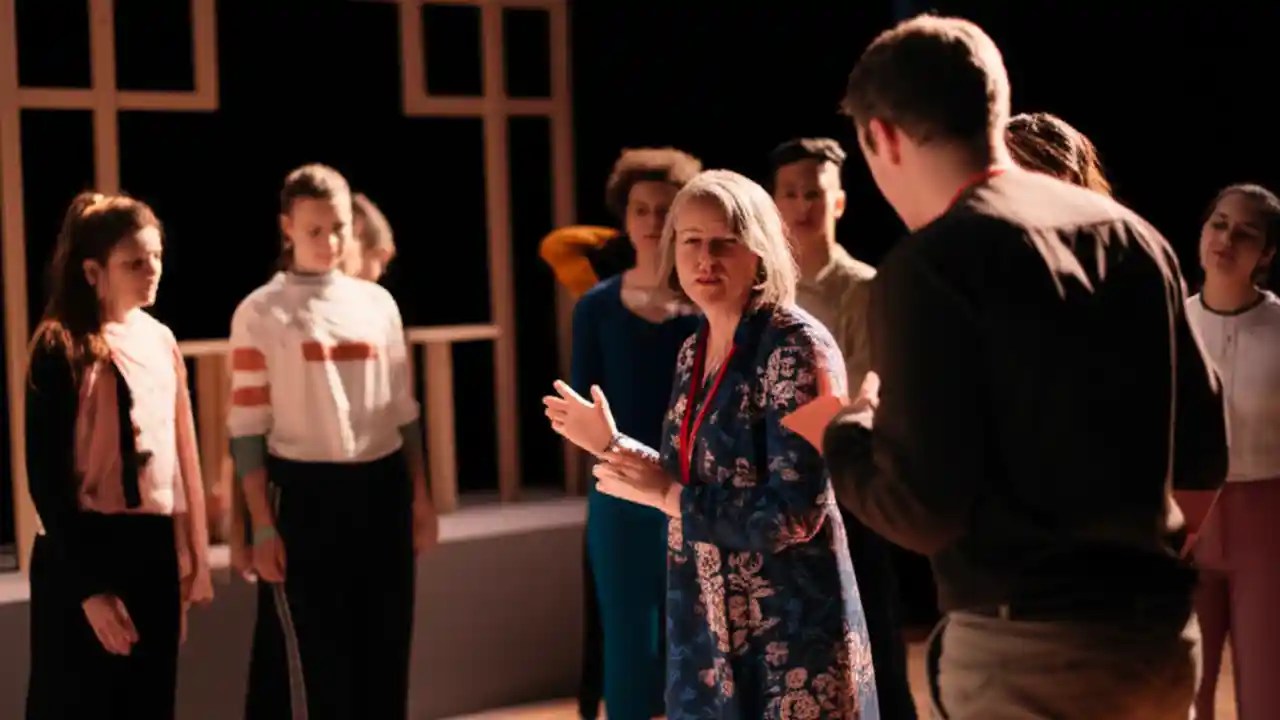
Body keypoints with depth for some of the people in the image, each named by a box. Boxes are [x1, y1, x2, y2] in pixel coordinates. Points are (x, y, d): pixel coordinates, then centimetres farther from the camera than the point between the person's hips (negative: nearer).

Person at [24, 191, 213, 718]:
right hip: (86, 551, -6)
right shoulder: (63, 348, -10)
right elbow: (46, 477, -12)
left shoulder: (161, 341, 7)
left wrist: (192, 556, 11)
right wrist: (89, 587, -15)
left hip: (155, 550, 6)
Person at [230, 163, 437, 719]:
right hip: (305, 494, -4)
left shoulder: (377, 302, 9)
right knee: (311, 664, 0)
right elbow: (247, 428, -6)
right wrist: (262, 526, -11)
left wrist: (420, 497, 10)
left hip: (381, 491, 5)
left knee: (383, 656, 10)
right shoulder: (260, 313, -4)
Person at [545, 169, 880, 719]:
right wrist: (612, 444, 12)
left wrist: (668, 496, -16)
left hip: (790, 631, -8)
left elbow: (794, 515, -22)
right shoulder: (694, 350, 8)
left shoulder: (795, 348, -16)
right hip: (710, 628, 8)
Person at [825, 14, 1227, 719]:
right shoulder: (1130, 233, 7)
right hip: (1163, 629, 7)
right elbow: (1203, 453, 12)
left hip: (1029, 648, -6)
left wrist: (842, 433, 4)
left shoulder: (931, 263, -13)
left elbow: (922, 509, -15)